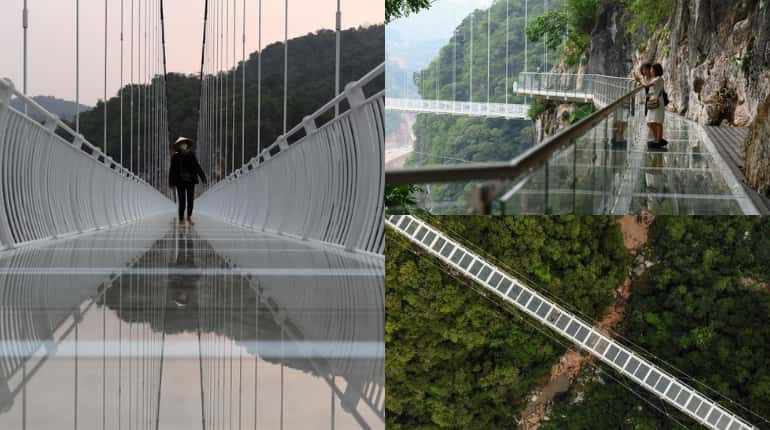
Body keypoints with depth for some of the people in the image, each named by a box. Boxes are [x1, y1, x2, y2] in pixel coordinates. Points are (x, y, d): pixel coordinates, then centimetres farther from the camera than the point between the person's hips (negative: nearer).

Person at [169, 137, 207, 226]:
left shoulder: (191, 155, 1)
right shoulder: (175, 157, -4)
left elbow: (197, 167, 6)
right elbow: (172, 170, -4)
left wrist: (203, 178, 4)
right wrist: (171, 182, -7)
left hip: (190, 181, 2)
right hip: (180, 182, -2)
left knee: (190, 200, 8)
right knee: (182, 201, -4)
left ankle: (189, 217, 29)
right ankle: (181, 219, 10)